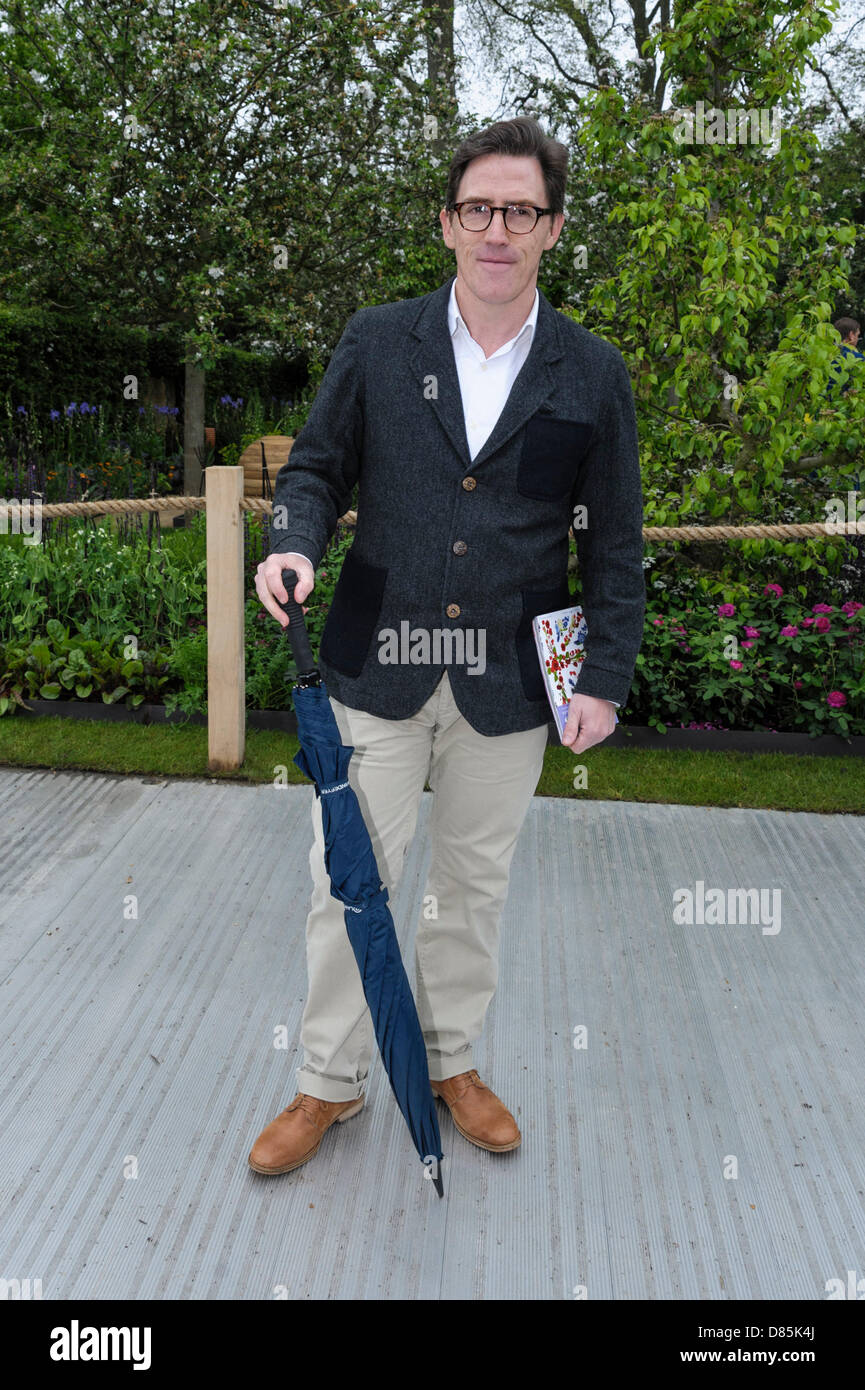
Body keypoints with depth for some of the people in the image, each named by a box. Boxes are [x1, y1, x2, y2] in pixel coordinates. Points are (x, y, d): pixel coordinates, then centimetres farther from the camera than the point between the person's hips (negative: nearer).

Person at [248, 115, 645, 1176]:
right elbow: (316, 468, 9)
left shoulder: (592, 375, 1)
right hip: (376, 669, 0)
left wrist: (606, 678, -1)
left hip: (508, 685, 1)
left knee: (475, 884, 15)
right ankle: (330, 1081, 25)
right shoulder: (376, 342, 1)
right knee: (346, 884, 4)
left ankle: (451, 1060, 36)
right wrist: (295, 543, -13)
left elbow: (615, 544, 4)